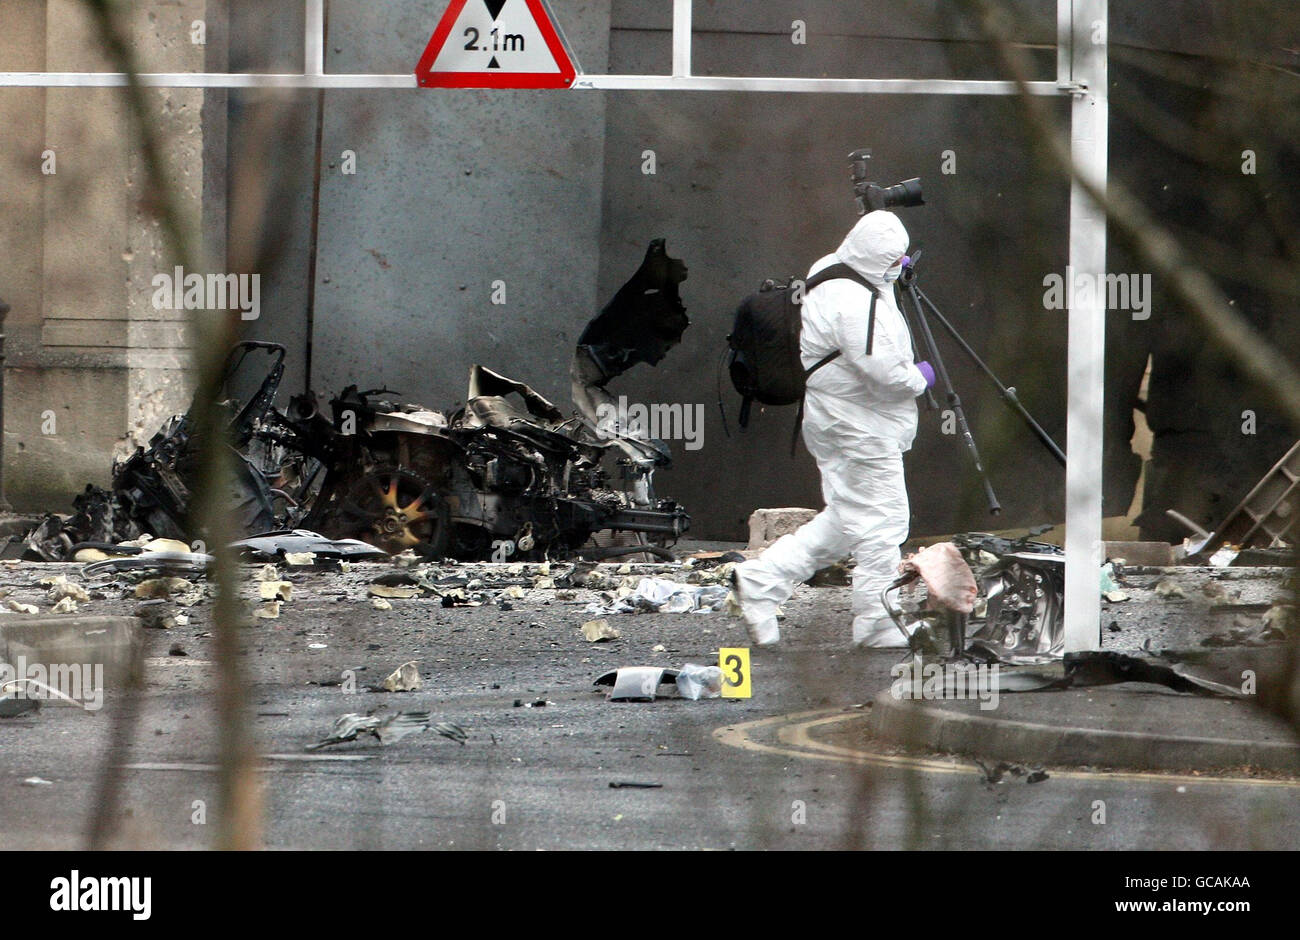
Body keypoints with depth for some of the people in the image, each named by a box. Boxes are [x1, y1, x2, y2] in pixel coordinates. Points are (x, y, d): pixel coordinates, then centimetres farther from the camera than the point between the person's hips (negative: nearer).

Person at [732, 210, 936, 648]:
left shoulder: (828, 271, 7)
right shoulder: (856, 303, -25)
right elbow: (884, 371, -27)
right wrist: (919, 378, -8)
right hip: (860, 430, -10)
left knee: (846, 521, 17)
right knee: (880, 522, -1)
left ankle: (760, 579, 14)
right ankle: (879, 626, 7)